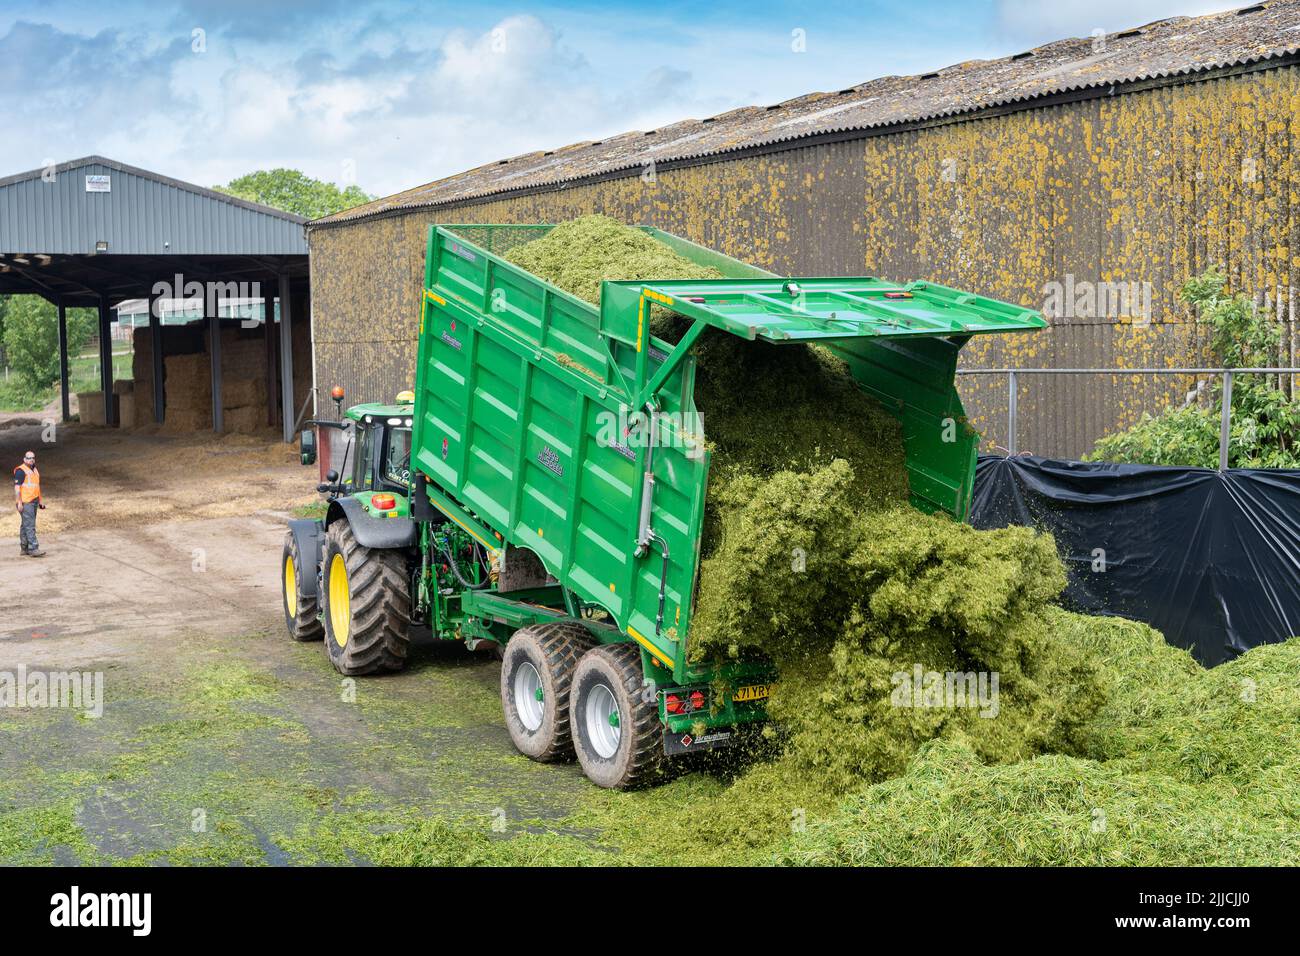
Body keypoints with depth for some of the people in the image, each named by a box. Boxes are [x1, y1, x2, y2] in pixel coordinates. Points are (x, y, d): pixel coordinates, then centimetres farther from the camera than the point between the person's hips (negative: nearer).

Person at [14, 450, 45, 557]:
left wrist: (40, 500, 24)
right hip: (25, 503, -9)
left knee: (25, 525, 13)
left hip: (33, 502, 9)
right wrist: (19, 502, -20)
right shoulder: (21, 471, -10)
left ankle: (24, 548, 16)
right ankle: (33, 549, -16)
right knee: (30, 526, -12)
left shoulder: (34, 470, 18)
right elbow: (17, 487, -15)